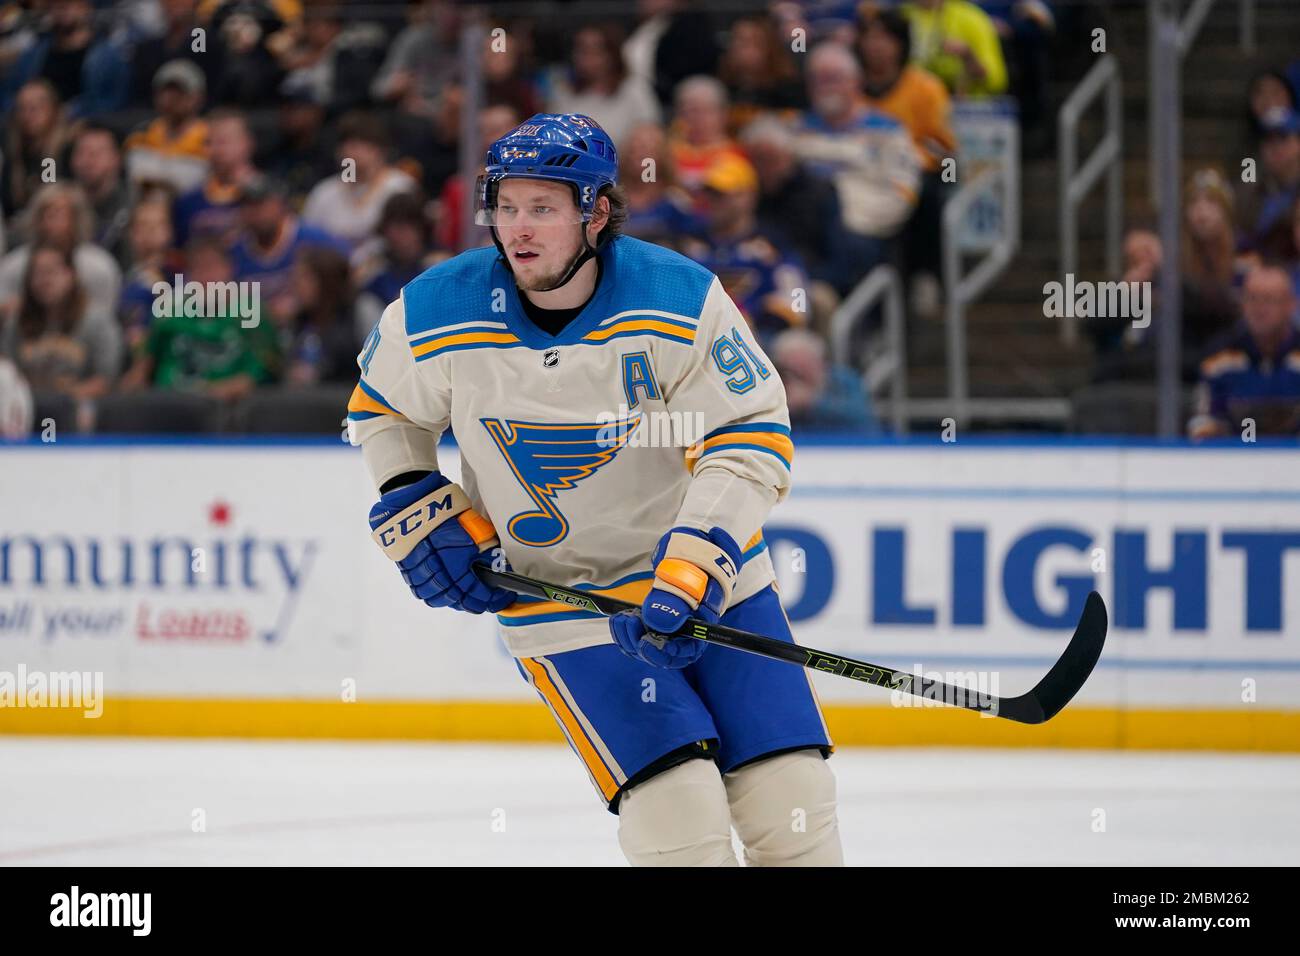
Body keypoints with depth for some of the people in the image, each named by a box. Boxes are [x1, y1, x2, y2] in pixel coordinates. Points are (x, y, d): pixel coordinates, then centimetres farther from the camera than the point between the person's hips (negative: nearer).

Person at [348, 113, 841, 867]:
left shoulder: (681, 300, -18)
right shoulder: (436, 318, -13)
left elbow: (752, 439, -16)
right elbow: (381, 409, 8)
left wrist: (694, 566, -27)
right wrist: (417, 512, -4)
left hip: (703, 567, 1)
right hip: (554, 594, -1)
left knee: (790, 797, 1)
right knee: (677, 806, -17)